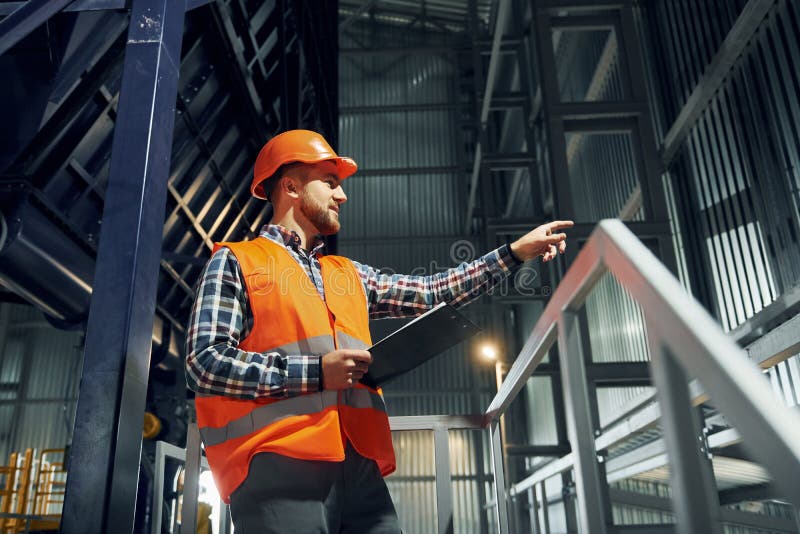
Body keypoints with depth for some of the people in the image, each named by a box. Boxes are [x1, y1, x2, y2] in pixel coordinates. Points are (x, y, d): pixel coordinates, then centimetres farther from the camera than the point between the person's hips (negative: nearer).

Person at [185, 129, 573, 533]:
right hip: (279, 467, -5)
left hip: (361, 470, 6)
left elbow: (433, 293, 23)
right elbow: (205, 363, -5)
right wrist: (315, 372, -12)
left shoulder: (351, 275, 24)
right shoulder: (236, 262, 6)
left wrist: (516, 251, 20)